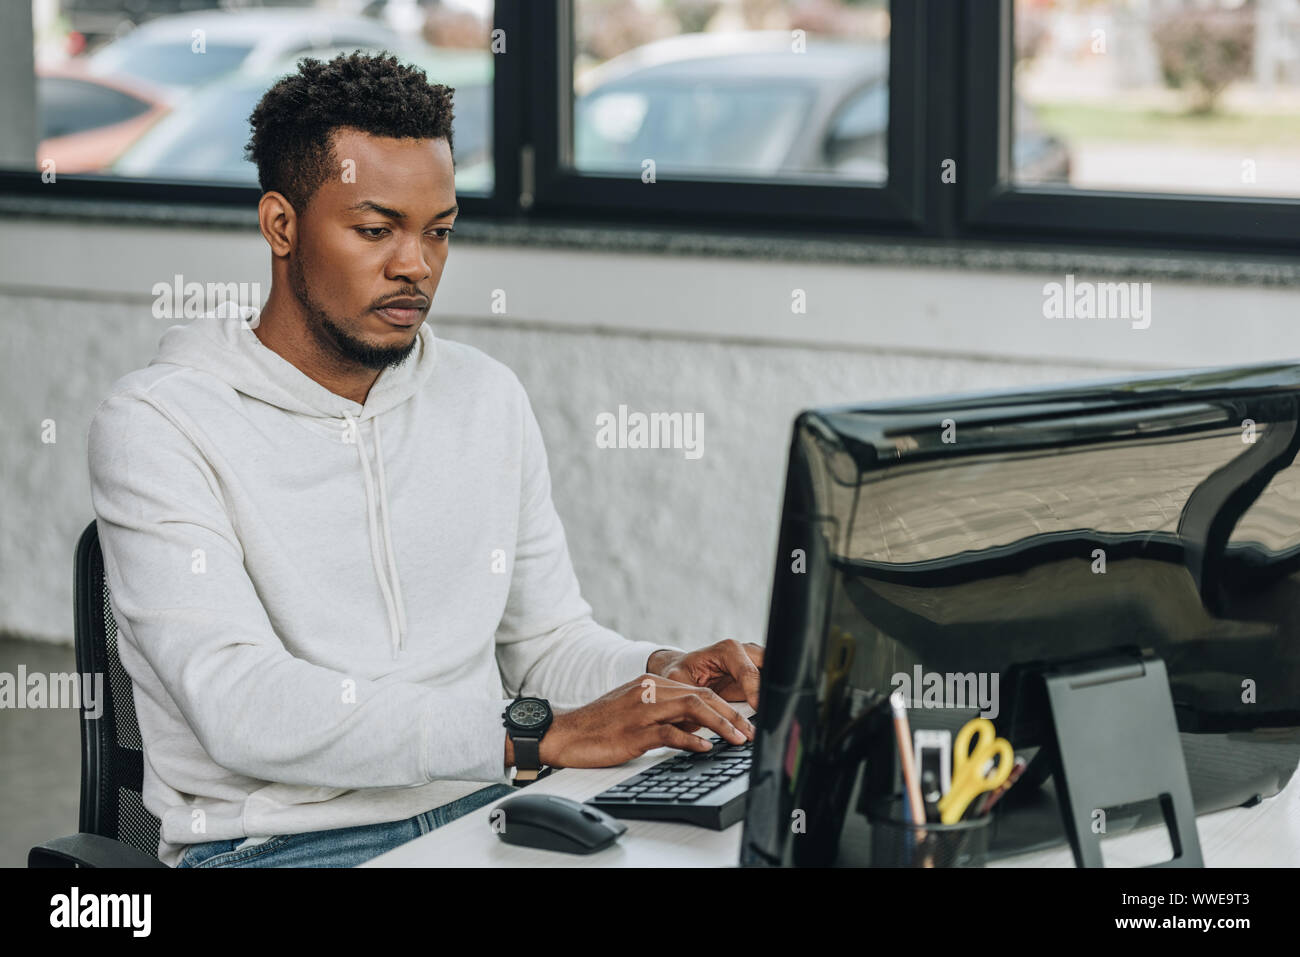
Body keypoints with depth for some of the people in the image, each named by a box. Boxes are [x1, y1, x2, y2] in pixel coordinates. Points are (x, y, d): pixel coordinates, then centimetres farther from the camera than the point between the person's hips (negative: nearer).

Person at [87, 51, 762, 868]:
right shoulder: (159, 425, -7)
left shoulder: (488, 398, 12)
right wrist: (539, 736, -25)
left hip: (480, 814, 6)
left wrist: (665, 675, -3)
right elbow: (244, 708, -20)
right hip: (276, 844, -5)